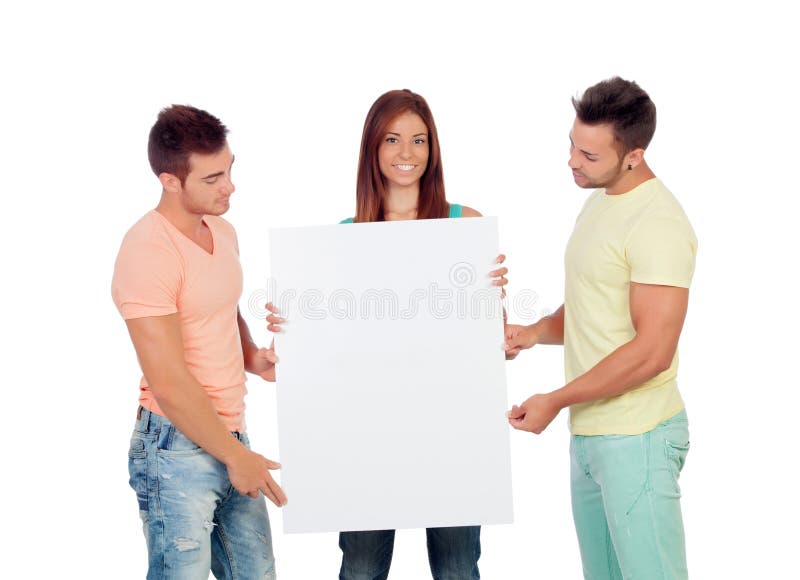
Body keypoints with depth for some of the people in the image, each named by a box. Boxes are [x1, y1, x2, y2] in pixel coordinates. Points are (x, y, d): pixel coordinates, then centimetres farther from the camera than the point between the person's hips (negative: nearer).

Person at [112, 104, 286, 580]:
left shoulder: (222, 232, 9)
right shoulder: (148, 251, -18)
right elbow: (168, 382, -19)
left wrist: (252, 356, 4)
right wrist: (235, 456, -13)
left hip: (231, 435, 8)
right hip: (179, 449, -8)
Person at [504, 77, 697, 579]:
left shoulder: (657, 223, -18)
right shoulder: (599, 202, 13)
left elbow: (652, 352, -22)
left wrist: (555, 402, -17)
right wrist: (536, 332, 2)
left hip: (635, 438, -9)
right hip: (590, 431, 9)